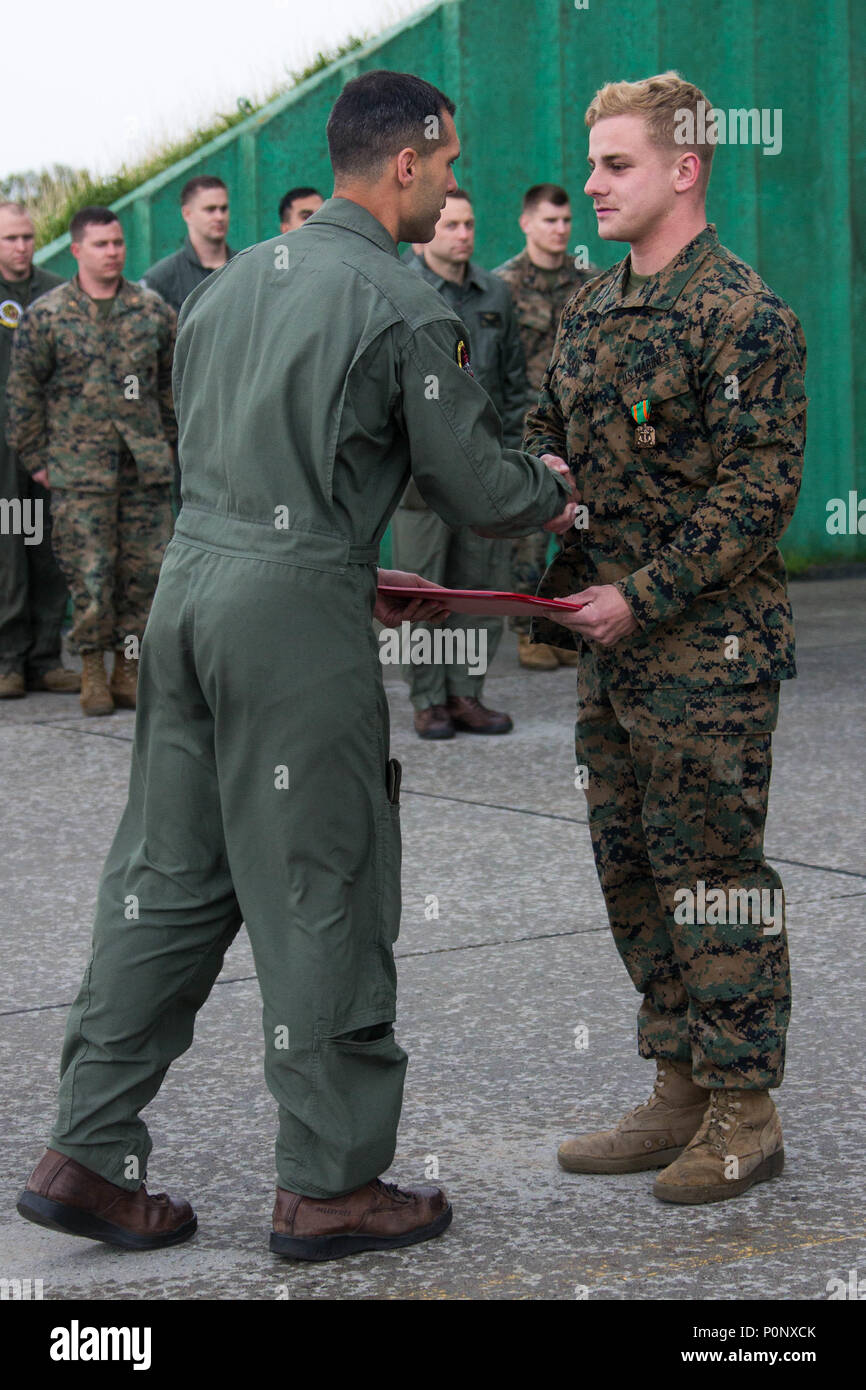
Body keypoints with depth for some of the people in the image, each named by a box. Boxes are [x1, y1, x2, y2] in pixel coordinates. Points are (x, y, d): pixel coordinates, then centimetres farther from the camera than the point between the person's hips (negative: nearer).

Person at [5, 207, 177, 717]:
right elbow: (24, 389, 6)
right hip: (79, 467, -3)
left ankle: (130, 671, 12)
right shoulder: (46, 315, 2)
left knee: (144, 570, 2)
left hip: (145, 465, 3)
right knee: (89, 576, -6)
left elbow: (174, 381, 18)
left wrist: (171, 441, 14)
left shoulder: (152, 309, 10)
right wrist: (37, 457, 3)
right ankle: (93, 674, 6)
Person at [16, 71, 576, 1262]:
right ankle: (331, 1184, 10)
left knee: (168, 875, 12)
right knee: (323, 894, 1)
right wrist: (550, 493, 17)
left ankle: (89, 1154, 14)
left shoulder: (237, 279, 16)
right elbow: (474, 484, -5)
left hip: (191, 577, 8)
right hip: (296, 606, -8)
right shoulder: (402, 304, -8)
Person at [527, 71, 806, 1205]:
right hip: (610, 647, 8)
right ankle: (682, 1090, 23)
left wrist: (641, 596, -18)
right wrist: (566, 587, 0)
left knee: (714, 872, -3)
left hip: (711, 646, -8)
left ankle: (744, 1112, 8)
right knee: (632, 867, 12)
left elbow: (761, 489, -16)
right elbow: (547, 446, 18)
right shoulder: (591, 309, 13)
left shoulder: (744, 313, -12)